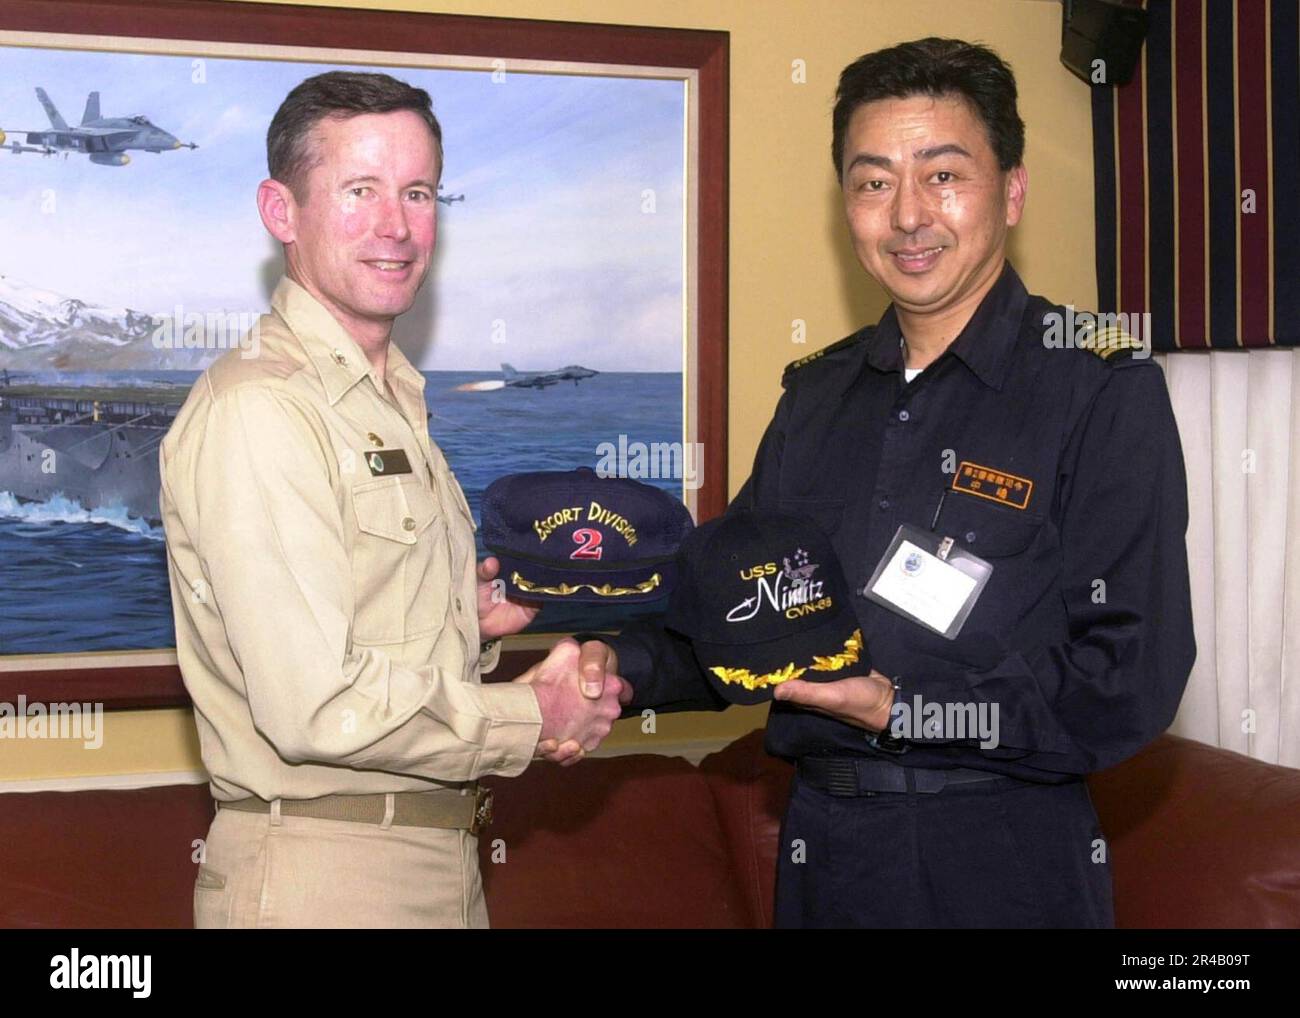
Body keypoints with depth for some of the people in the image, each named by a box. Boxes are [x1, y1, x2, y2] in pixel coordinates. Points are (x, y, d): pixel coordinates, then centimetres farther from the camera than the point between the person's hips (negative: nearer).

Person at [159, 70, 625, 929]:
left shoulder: (390, 401, 13)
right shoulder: (257, 409, -17)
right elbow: (316, 706, -22)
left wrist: (472, 621, 0)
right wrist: (533, 720, -11)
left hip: (441, 858, 8)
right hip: (322, 877, -8)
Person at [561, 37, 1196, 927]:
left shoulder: (1104, 393, -9)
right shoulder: (816, 396, 9)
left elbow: (1129, 685, -14)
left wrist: (901, 709, -21)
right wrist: (621, 666, -6)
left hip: (1005, 862, -5)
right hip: (822, 852, 5)